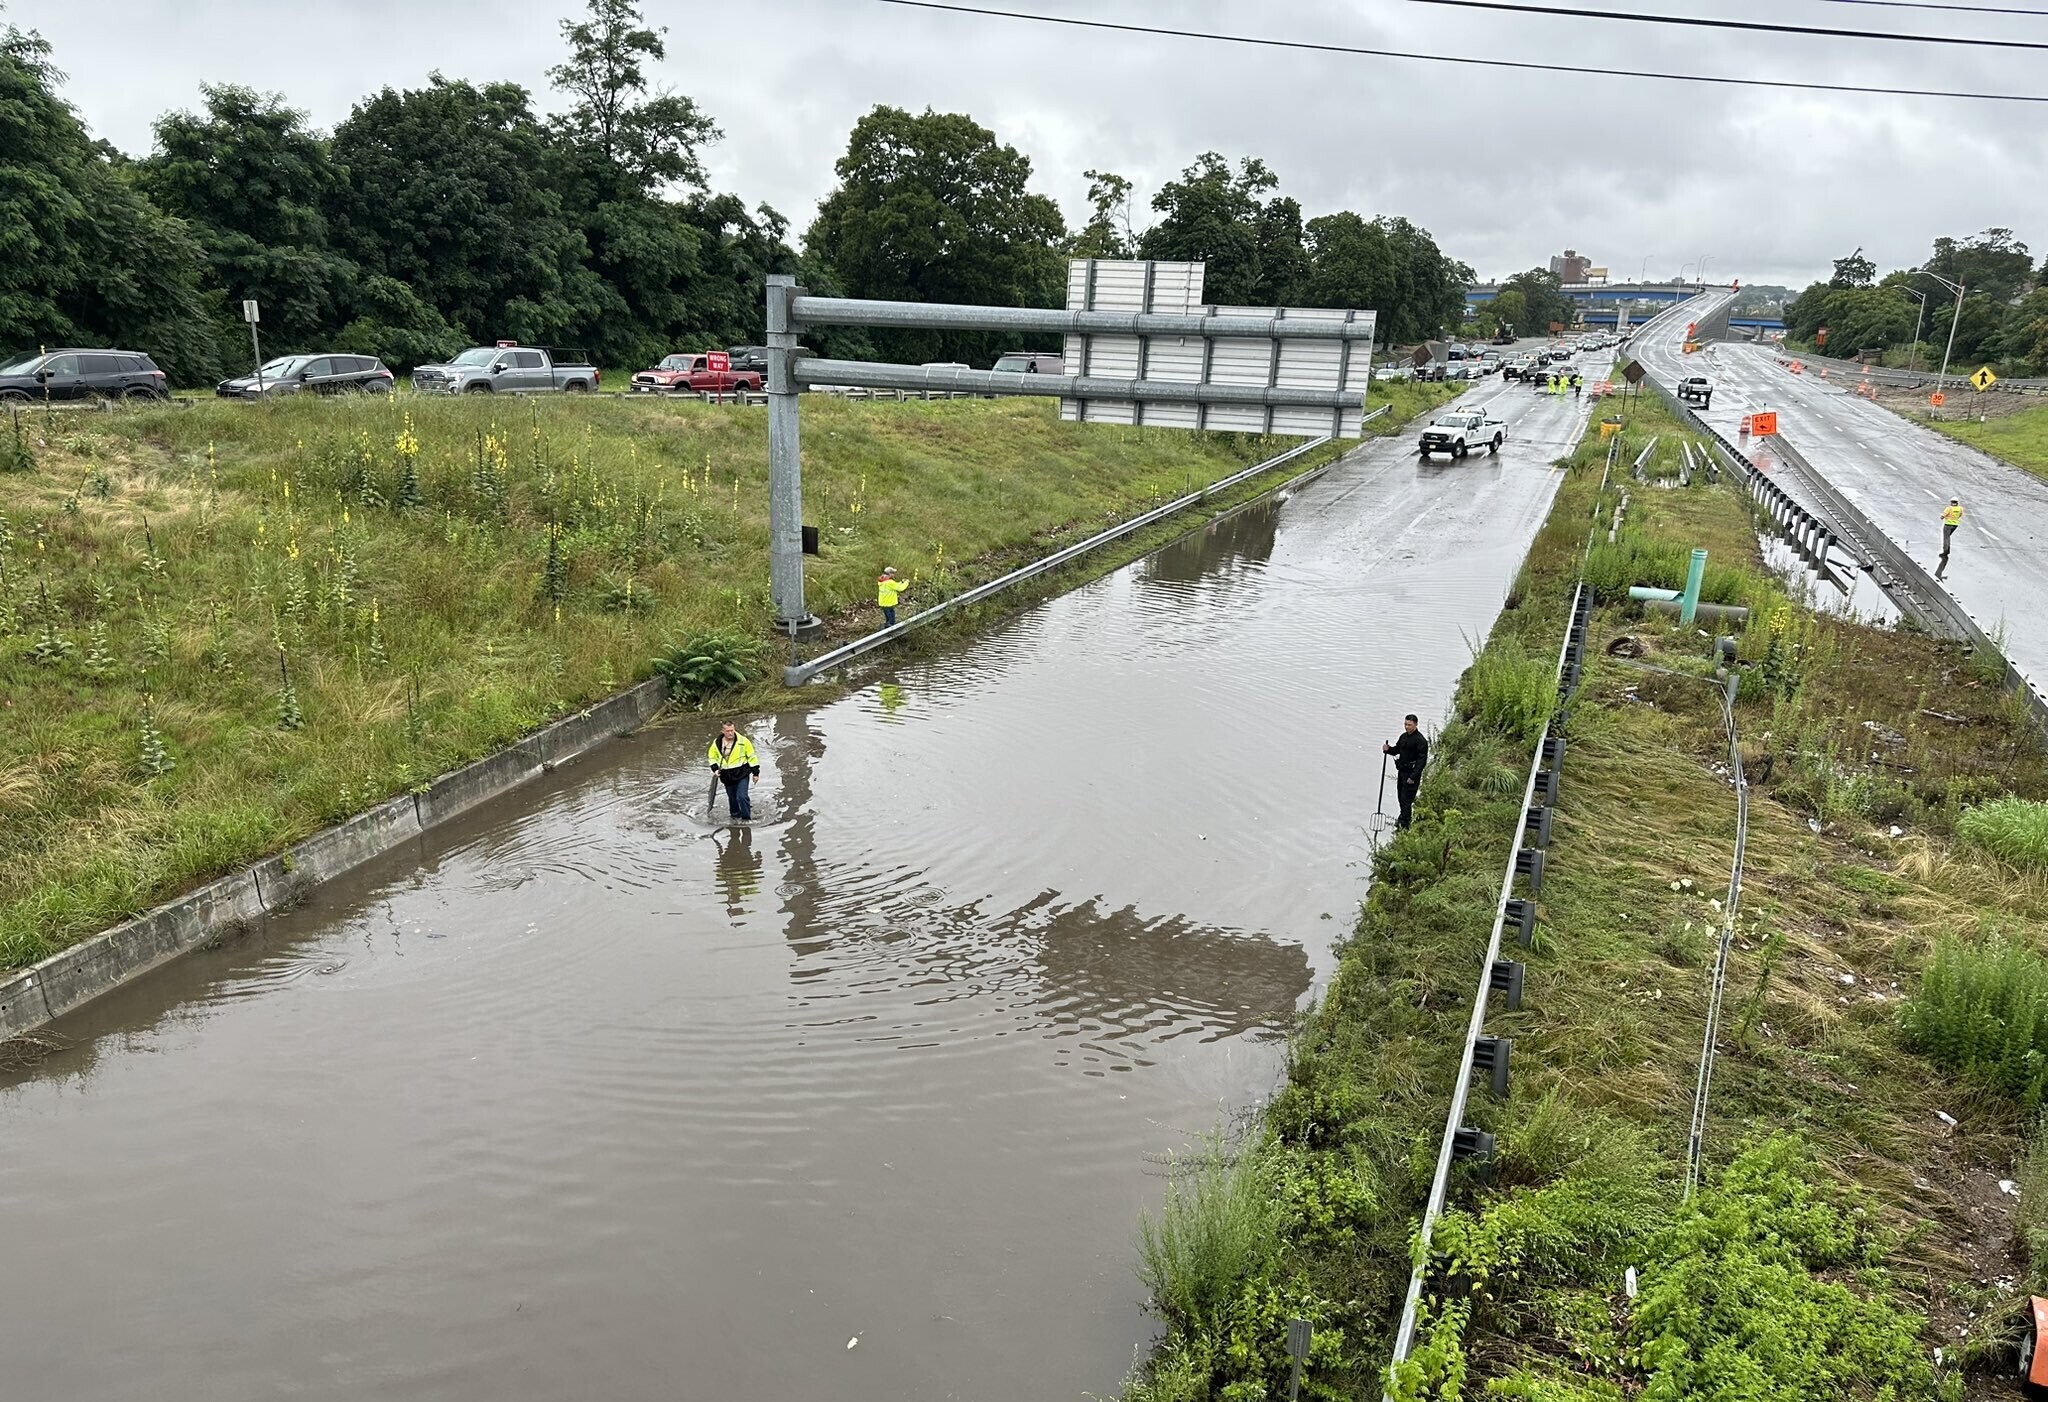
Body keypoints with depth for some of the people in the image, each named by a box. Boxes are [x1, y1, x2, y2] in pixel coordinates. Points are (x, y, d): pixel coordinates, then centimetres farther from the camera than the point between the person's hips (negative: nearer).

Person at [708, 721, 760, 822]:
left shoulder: (743, 741, -10)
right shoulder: (717, 743, -2)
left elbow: (751, 757, -2)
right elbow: (712, 757, 14)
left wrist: (755, 772, -1)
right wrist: (715, 768, -2)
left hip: (741, 774, -4)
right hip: (727, 776, 4)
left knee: (742, 796, -14)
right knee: (732, 798, 14)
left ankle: (746, 818, -2)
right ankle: (735, 816, 33)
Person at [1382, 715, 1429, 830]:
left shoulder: (1421, 740, -18)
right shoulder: (1404, 736, 8)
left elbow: (1422, 760, -19)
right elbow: (1397, 750, 20)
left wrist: (1413, 777, -21)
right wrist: (1388, 749, -3)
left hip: (1412, 773, -8)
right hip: (1401, 771, 8)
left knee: (1407, 799, -5)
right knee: (1401, 796, 19)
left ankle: (1404, 824, 3)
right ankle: (1404, 817, 37)